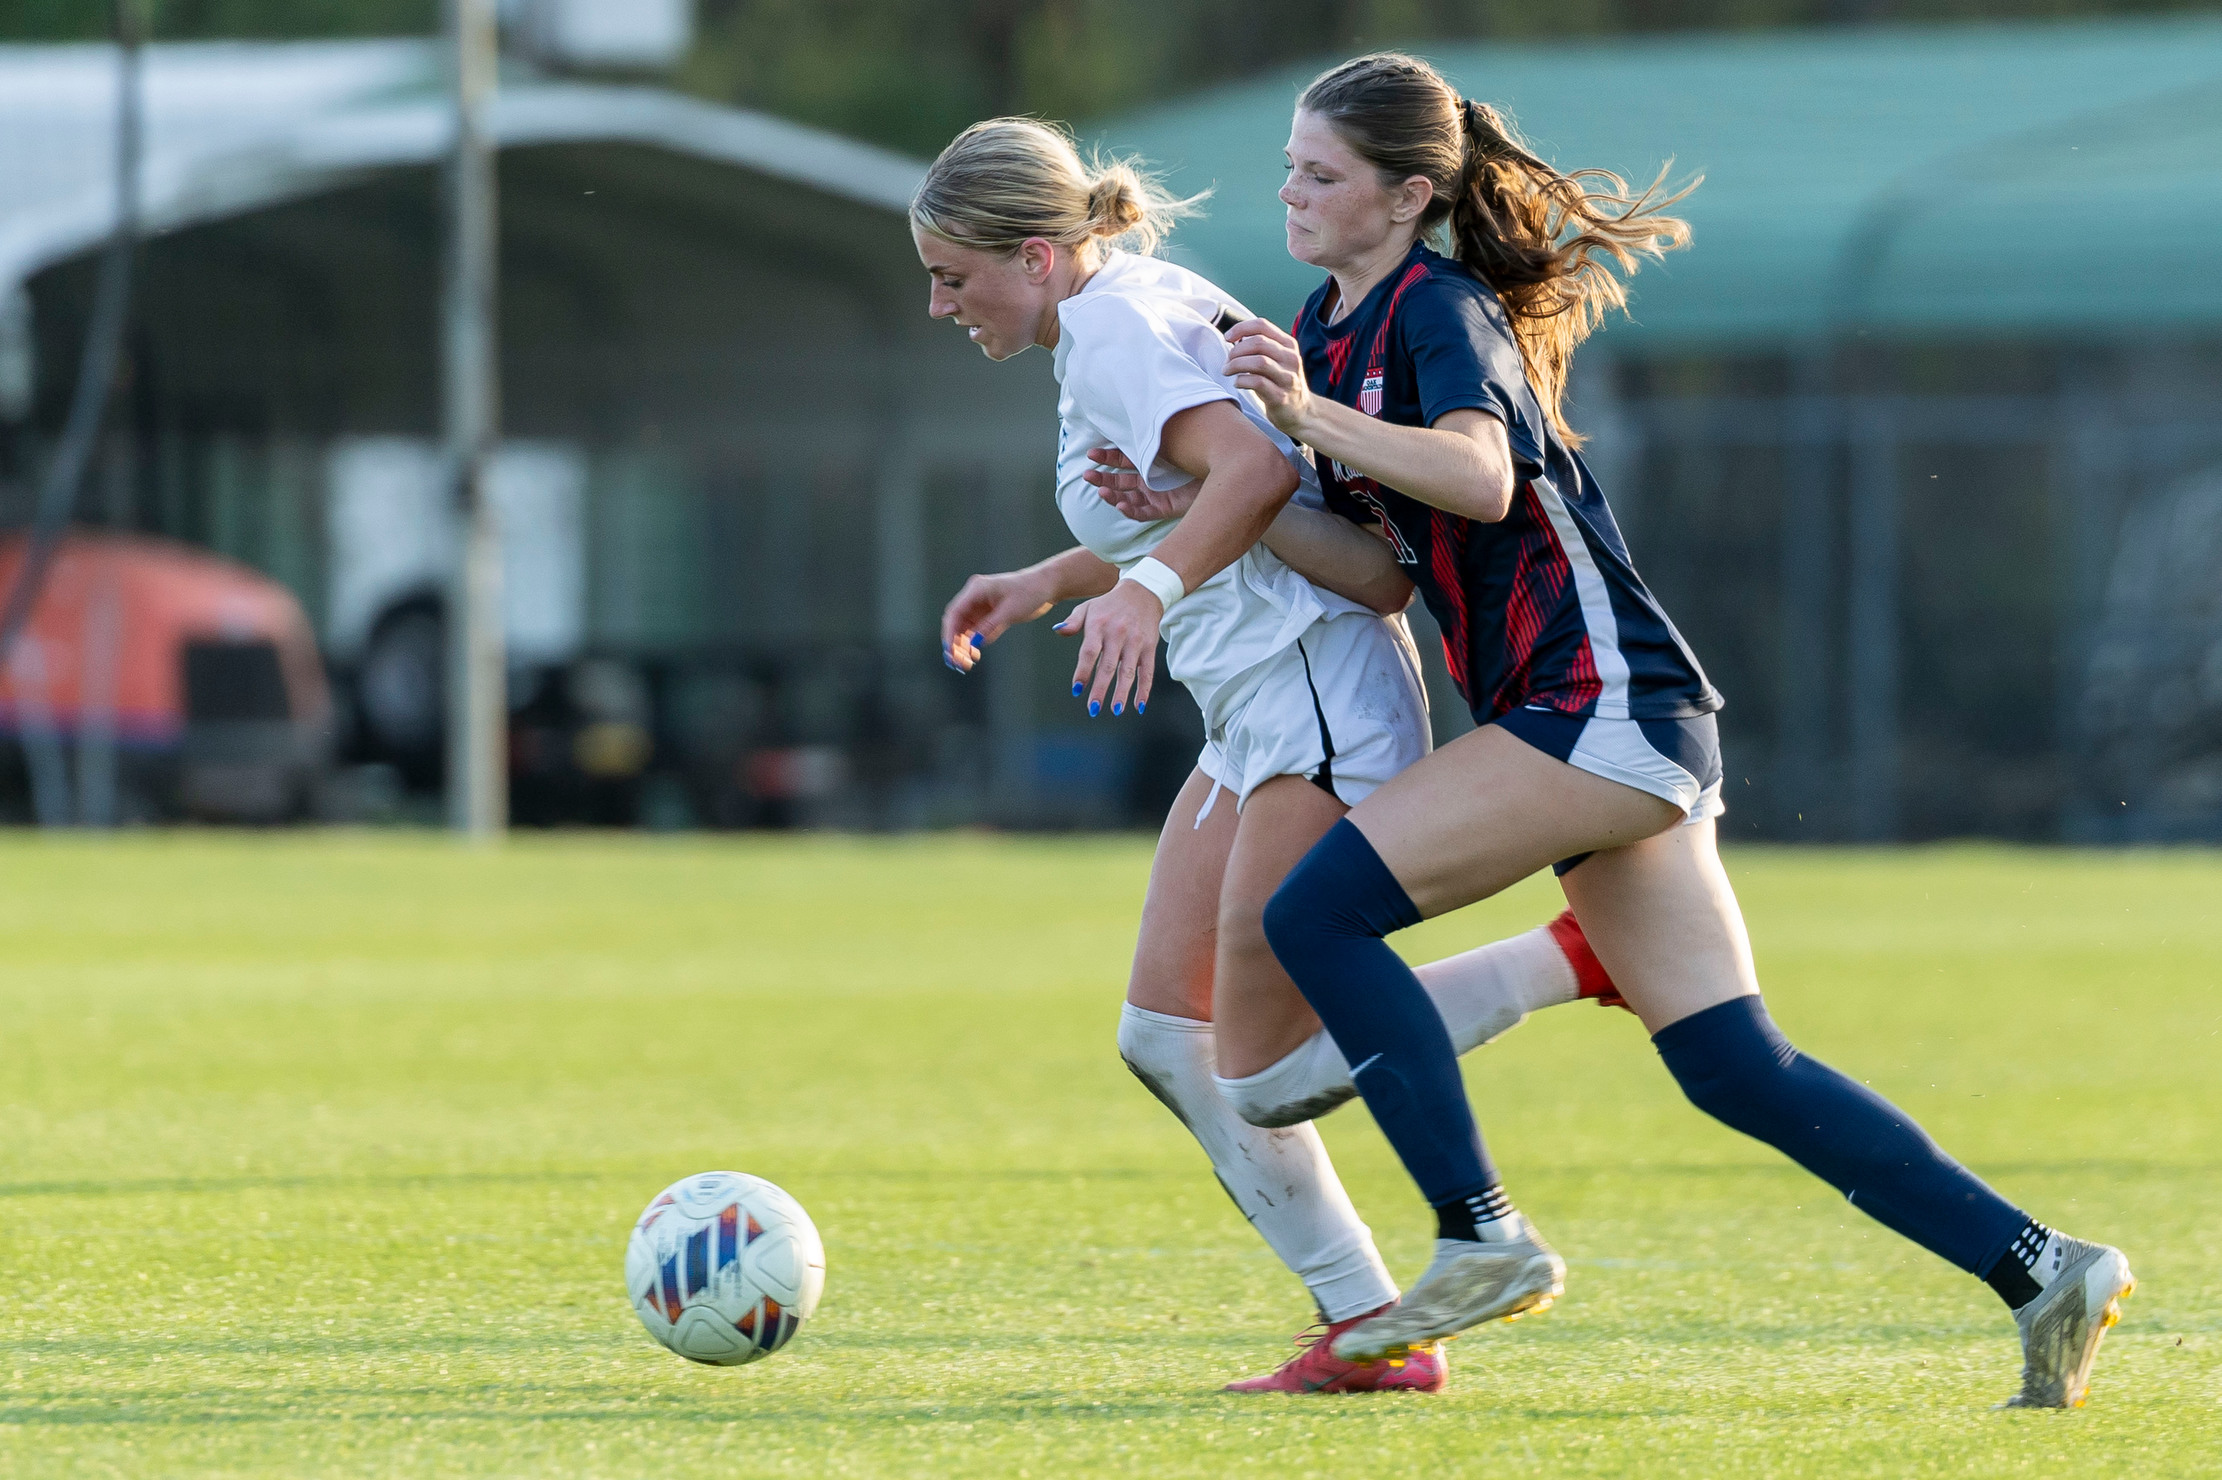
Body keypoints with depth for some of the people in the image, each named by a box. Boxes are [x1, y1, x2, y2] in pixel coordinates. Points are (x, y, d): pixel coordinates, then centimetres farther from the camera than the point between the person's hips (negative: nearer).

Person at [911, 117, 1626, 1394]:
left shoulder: (1108, 334, -15)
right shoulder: (1147, 297, 14)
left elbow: (1255, 468, -31)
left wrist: (1147, 585, -43)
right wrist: (1050, 583, 25)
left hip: (1321, 706, -10)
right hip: (1264, 719, 10)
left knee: (1268, 1080, -7)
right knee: (1167, 1037, 8)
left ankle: (1576, 959, -4)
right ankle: (1368, 1331, 10)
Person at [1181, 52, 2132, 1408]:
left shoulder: (1438, 308, -10)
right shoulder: (1330, 326, 17)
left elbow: (1480, 478, -29)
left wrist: (1307, 414, -36)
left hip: (1602, 697, -9)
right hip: (1608, 730, 9)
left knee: (1319, 912, -15)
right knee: (1737, 1069, 4)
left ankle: (1484, 1241, -12)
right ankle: (2042, 1270, 4)